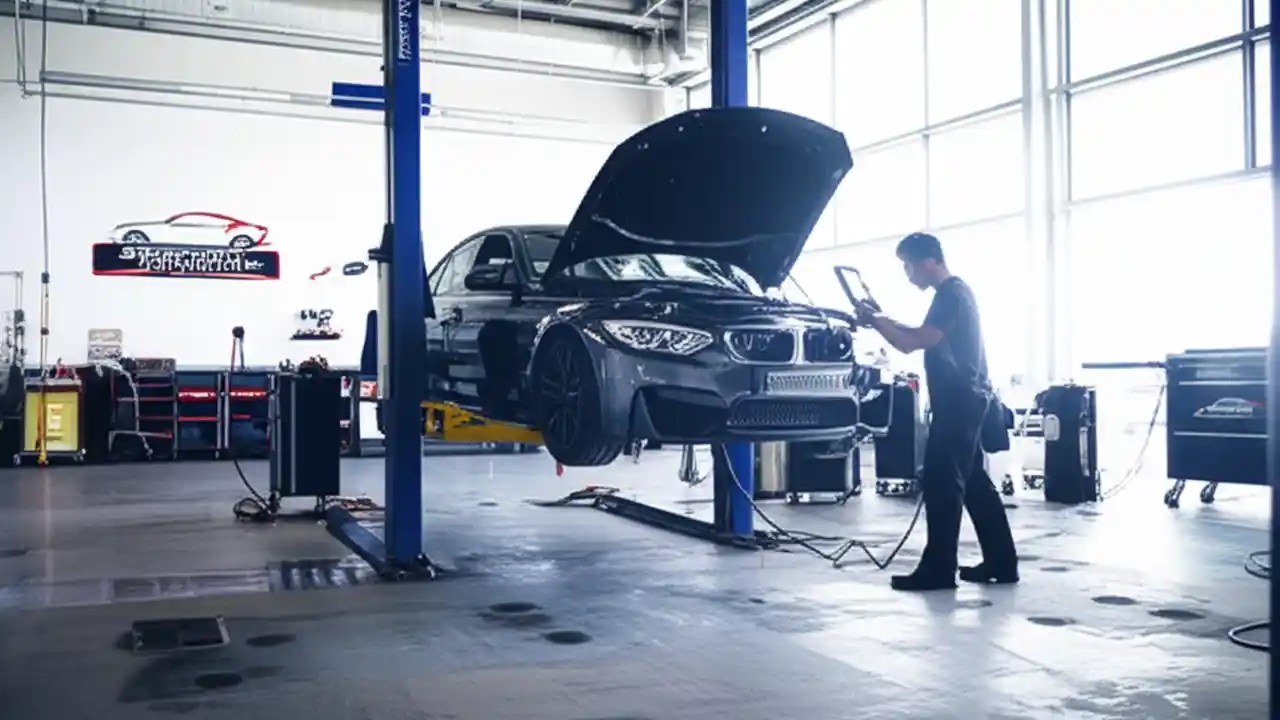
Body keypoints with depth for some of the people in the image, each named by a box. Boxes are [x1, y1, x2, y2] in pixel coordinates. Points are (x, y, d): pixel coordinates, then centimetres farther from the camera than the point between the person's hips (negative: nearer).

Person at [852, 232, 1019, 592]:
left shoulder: (950, 295, -15)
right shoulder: (955, 292, 17)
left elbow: (914, 343, -20)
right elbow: (924, 337, 25)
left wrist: (875, 321, -9)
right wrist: (884, 320, 14)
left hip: (958, 400, -11)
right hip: (964, 399, 11)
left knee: (942, 483, -8)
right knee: (973, 482, 12)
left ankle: (938, 569, -5)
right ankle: (1001, 562, 17)